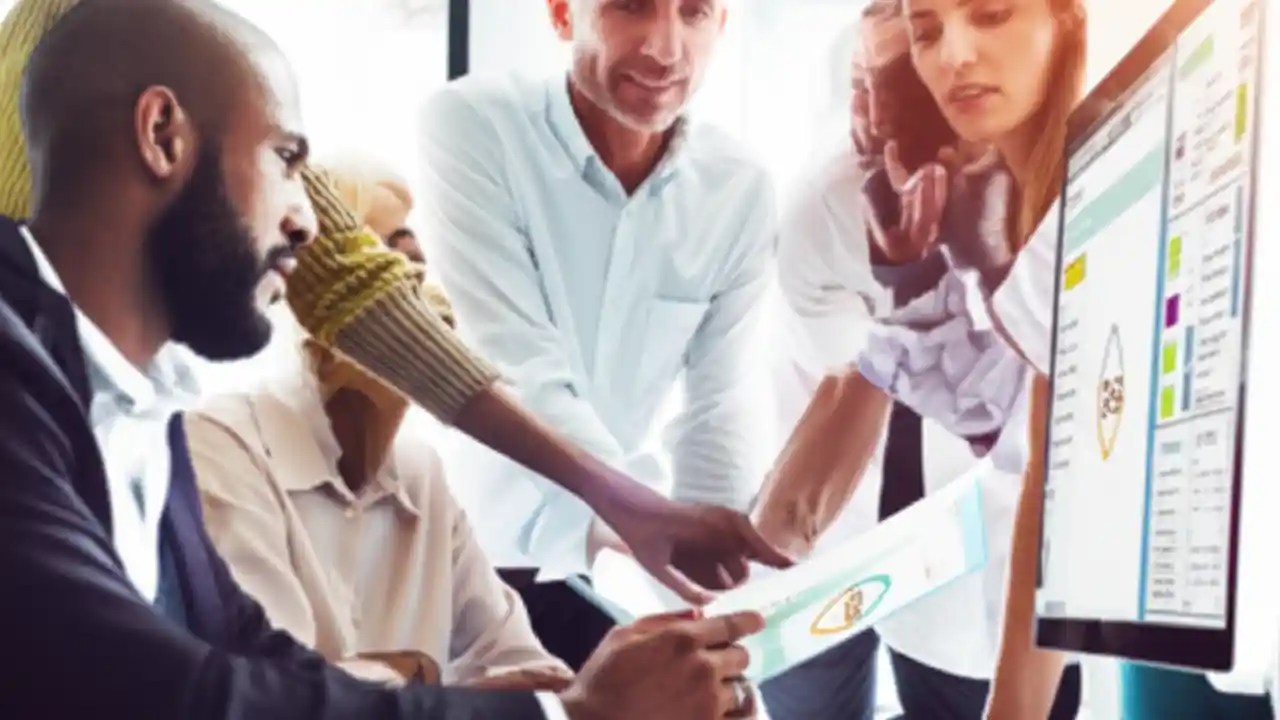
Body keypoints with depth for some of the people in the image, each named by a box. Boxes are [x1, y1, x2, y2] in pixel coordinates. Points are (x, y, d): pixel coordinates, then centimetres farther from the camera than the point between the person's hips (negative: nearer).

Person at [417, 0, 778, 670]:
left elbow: (718, 407, -6)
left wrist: (711, 555, -22)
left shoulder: (741, 190, -7)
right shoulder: (470, 125, -19)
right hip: (455, 548, -3)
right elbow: (512, 374, -27)